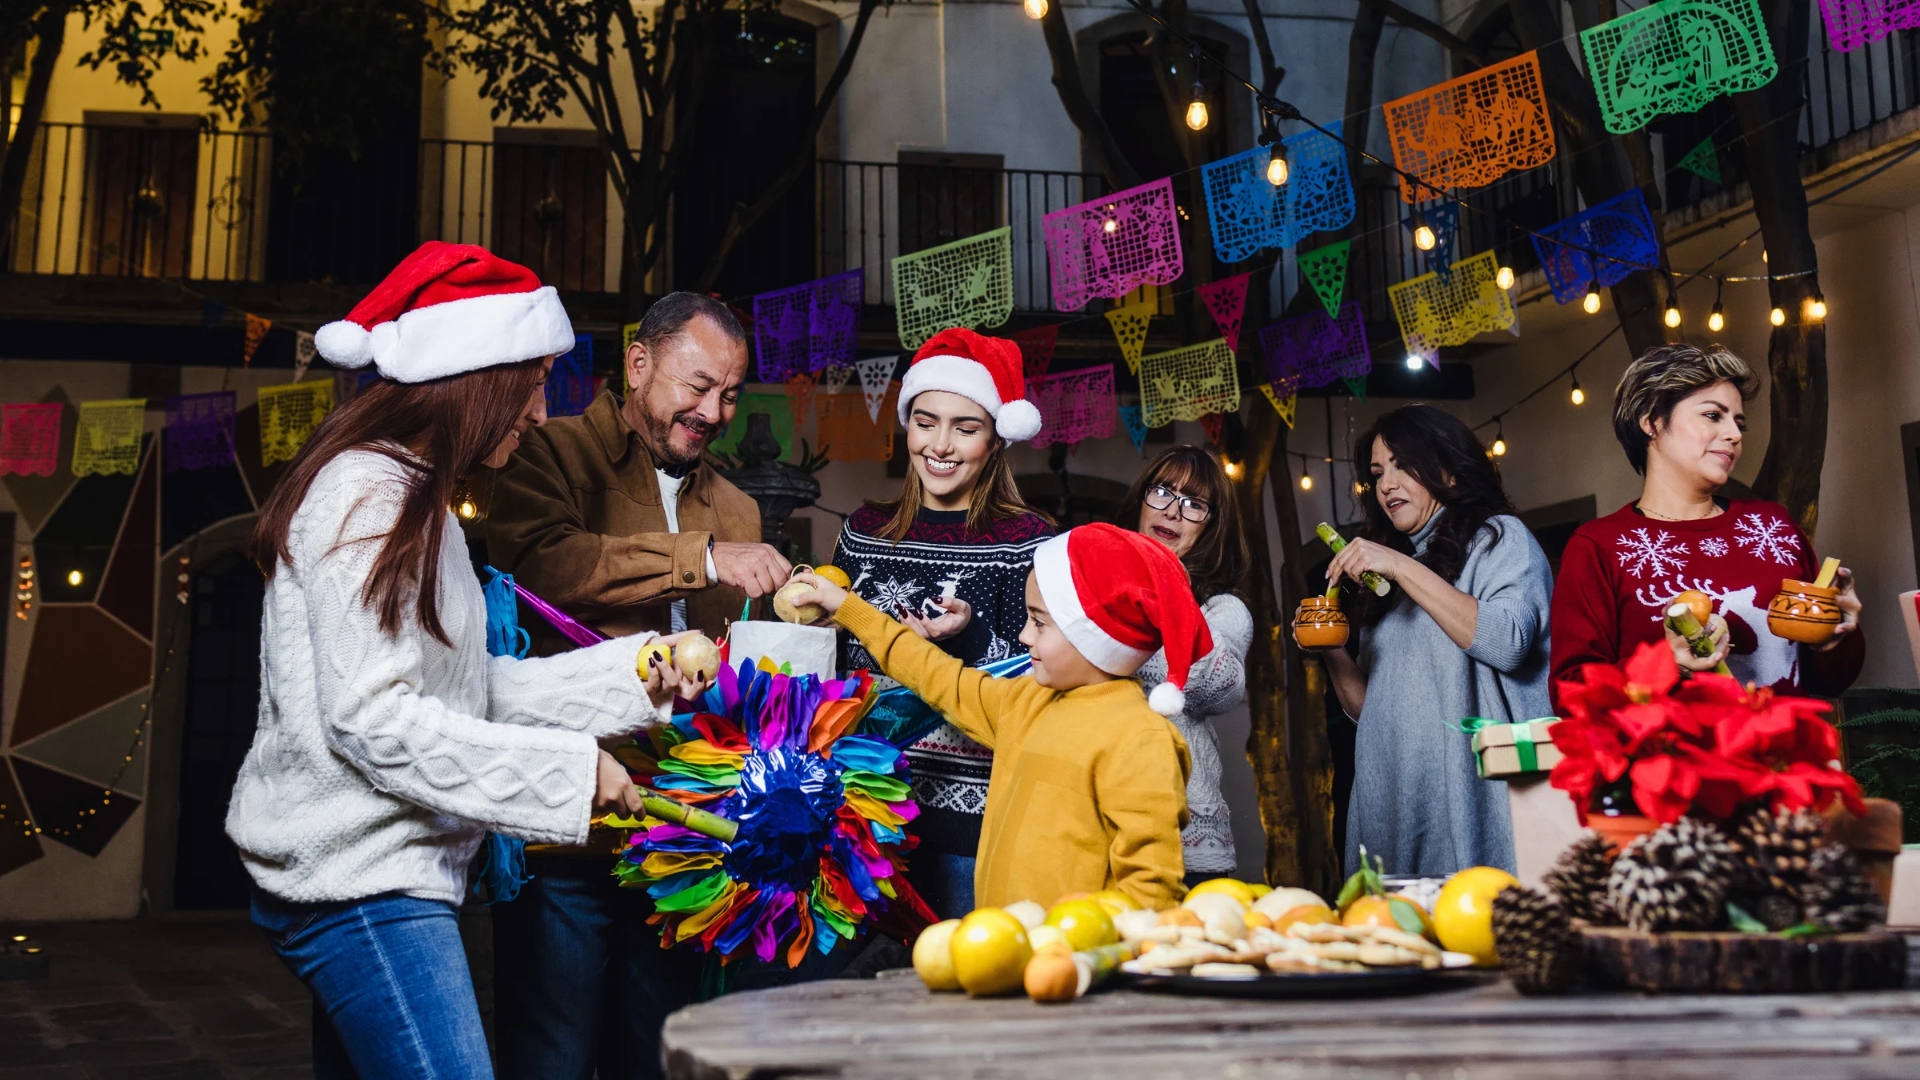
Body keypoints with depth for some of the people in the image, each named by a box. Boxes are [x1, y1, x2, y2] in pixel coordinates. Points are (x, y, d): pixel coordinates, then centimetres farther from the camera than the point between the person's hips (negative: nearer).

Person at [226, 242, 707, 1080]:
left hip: (370, 872, 10)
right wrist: (568, 770, -19)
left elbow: (471, 687, 13)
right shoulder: (367, 493, -13)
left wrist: (630, 675, 6)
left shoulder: (411, 497, 18)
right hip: (360, 880, -10)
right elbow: (370, 717, -21)